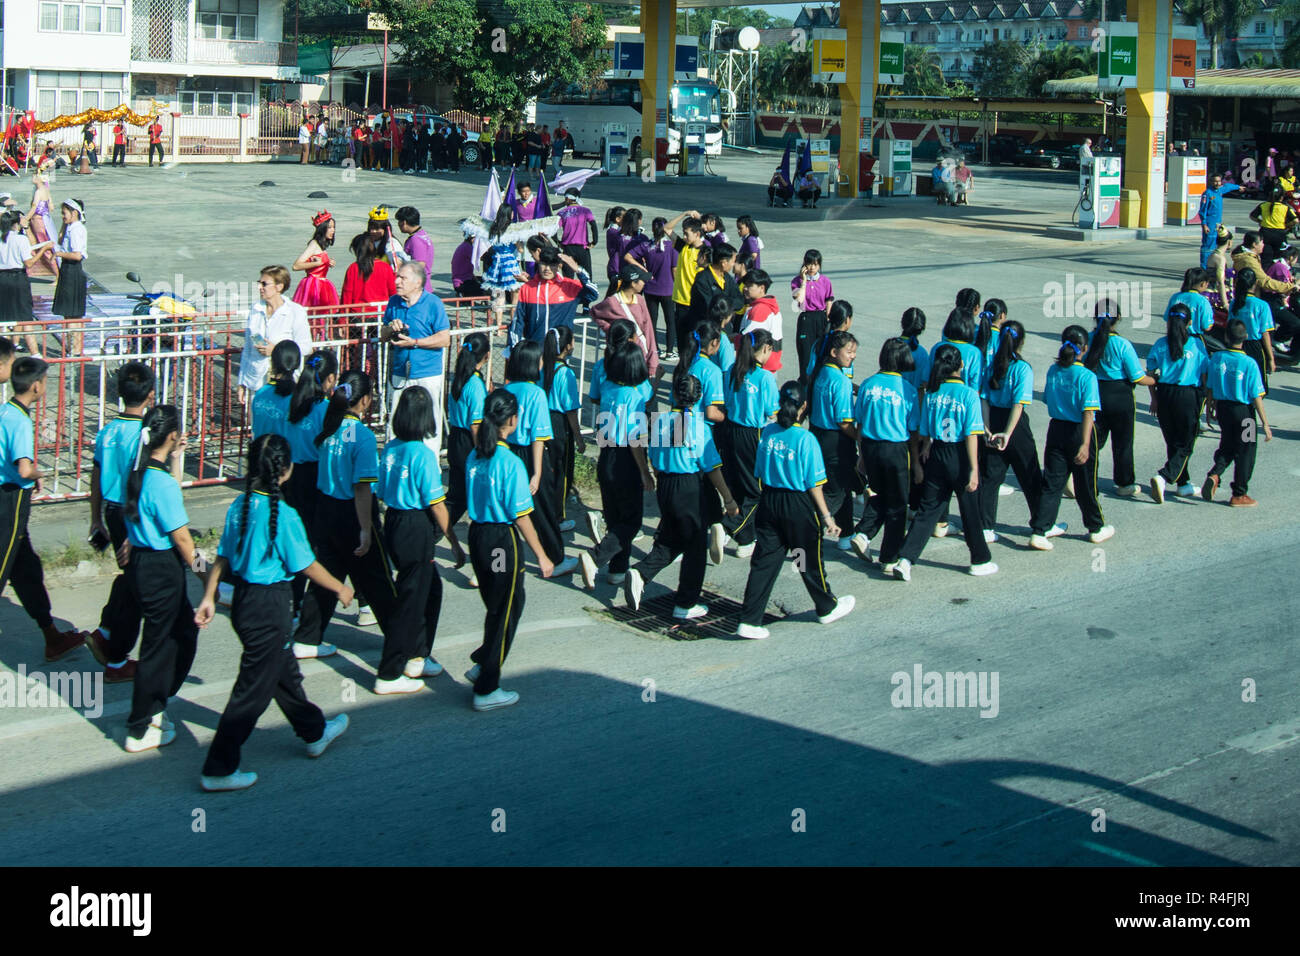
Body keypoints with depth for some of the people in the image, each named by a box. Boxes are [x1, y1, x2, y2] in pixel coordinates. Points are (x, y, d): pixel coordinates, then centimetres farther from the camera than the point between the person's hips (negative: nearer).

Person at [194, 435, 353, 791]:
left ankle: (315, 732, 45)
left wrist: (208, 598, 13)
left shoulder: (239, 506, -1)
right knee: (253, 689, 1)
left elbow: (223, 557, 5)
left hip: (242, 599, 8)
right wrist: (341, 588, 2)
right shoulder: (284, 515, -21)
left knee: (285, 672, 25)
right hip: (270, 606, -8)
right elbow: (307, 565, -13)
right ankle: (219, 769, 6)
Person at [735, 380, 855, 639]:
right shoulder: (805, 440, -17)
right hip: (798, 505, -4)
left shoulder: (768, 432, -2)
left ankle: (749, 621, 2)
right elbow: (814, 484, -13)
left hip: (769, 501, 4)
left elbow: (759, 473, 7)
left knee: (764, 561, 6)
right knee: (810, 560, 14)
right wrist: (826, 516, -6)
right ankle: (827, 608, 36)